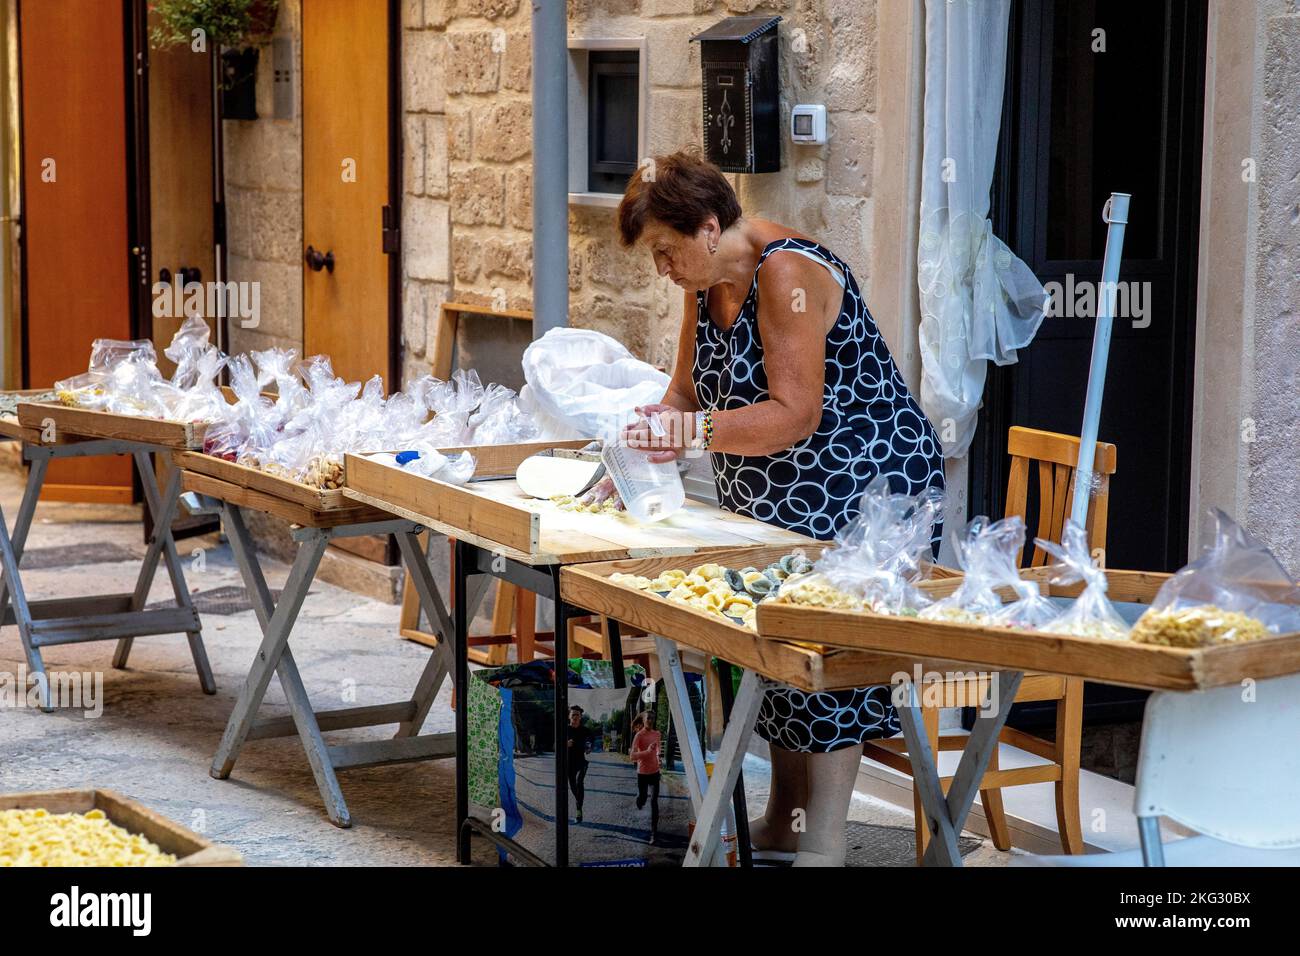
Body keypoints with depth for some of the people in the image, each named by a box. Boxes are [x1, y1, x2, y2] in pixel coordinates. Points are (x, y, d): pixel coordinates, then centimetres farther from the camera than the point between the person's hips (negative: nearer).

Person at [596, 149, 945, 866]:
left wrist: (693, 432, -34)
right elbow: (686, 393, 11)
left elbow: (795, 414, -27)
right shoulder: (708, 281, 7)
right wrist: (638, 456, -3)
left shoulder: (786, 274, -22)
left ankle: (822, 846, -6)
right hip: (775, 499, 10)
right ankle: (783, 822, 21)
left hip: (861, 485, -10)